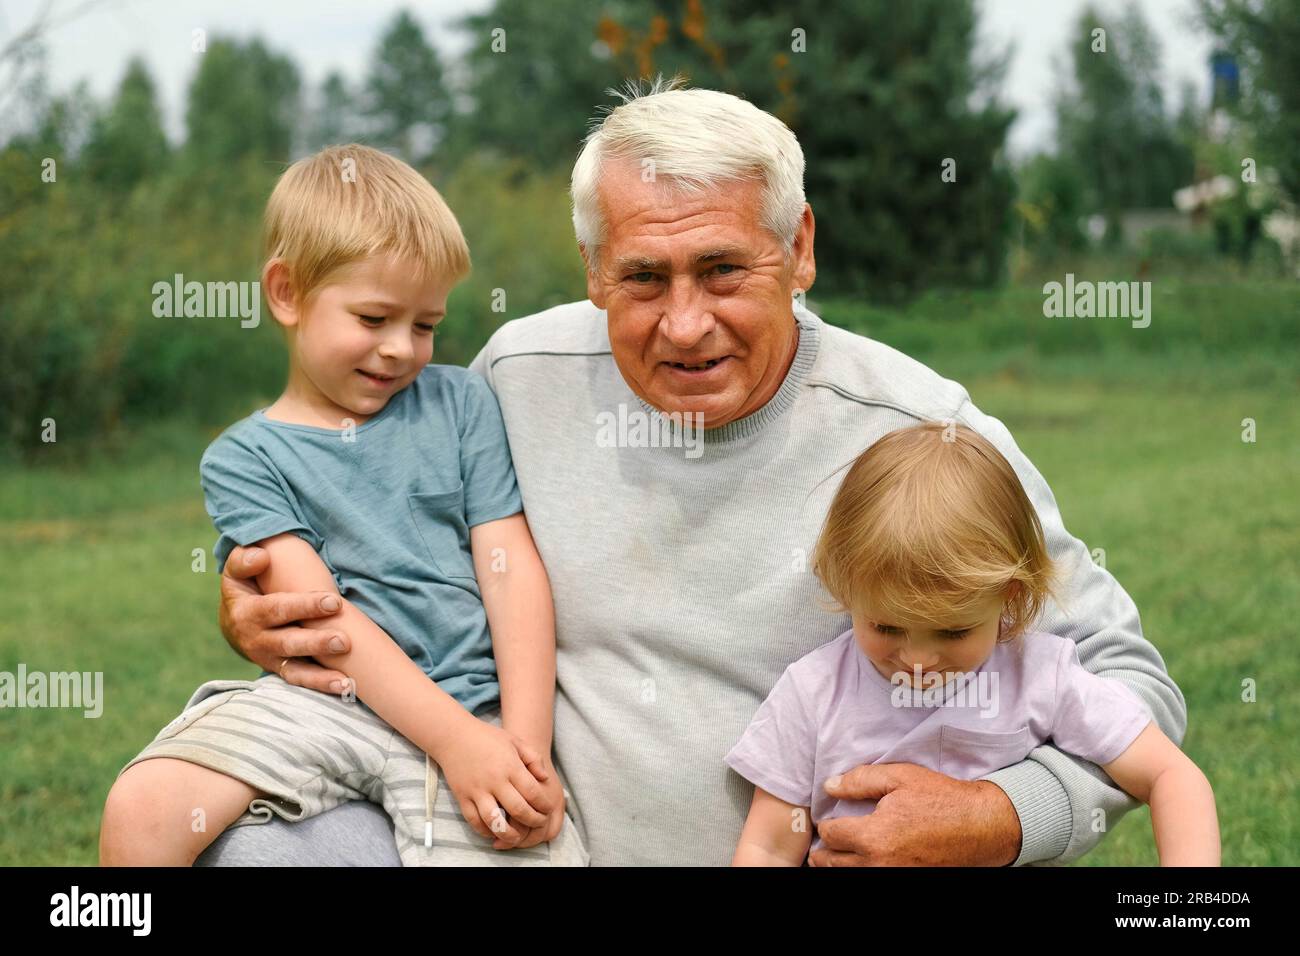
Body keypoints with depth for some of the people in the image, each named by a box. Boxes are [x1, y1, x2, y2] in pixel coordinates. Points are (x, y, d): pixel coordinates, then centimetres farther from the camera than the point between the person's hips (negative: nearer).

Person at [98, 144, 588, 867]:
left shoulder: (461, 402, 12)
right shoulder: (243, 459, 6)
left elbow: (513, 568, 5)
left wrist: (528, 743, -9)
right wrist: (456, 739, -19)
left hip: (469, 704, 1)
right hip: (326, 698, 0)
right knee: (142, 809, -24)